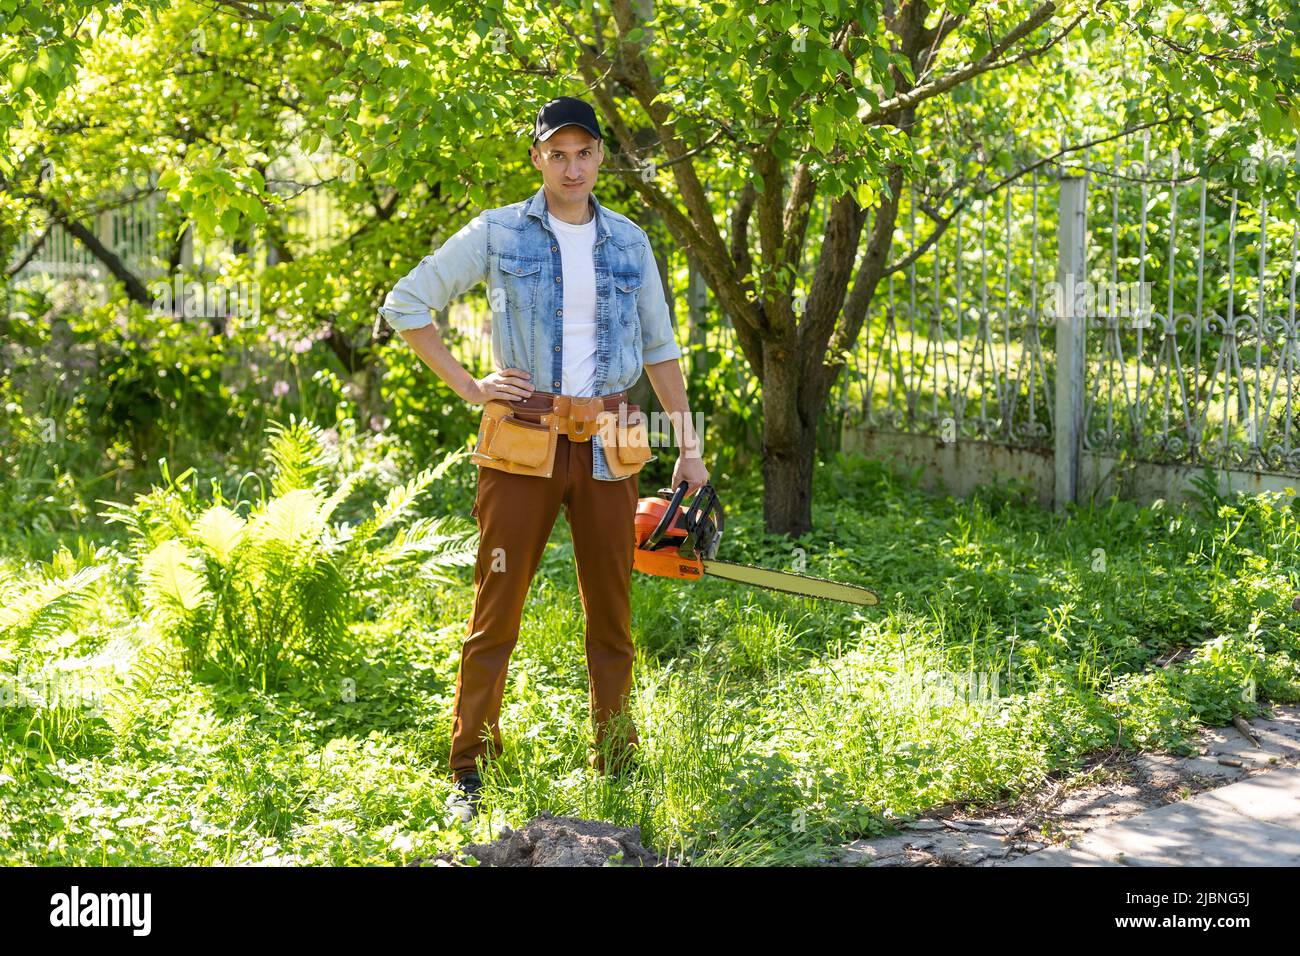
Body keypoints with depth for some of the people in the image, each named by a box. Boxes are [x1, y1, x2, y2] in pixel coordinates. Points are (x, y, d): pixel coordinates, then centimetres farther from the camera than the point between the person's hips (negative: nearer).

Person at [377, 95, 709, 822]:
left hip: (607, 448, 3)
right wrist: (467, 387, -4)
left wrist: (690, 447, 13)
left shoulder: (629, 242, 11)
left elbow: (660, 346, 17)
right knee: (497, 611, -1)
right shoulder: (498, 233, 1)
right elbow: (405, 305, 3)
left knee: (613, 615, 8)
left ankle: (619, 770, 18)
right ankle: (470, 775, 6)